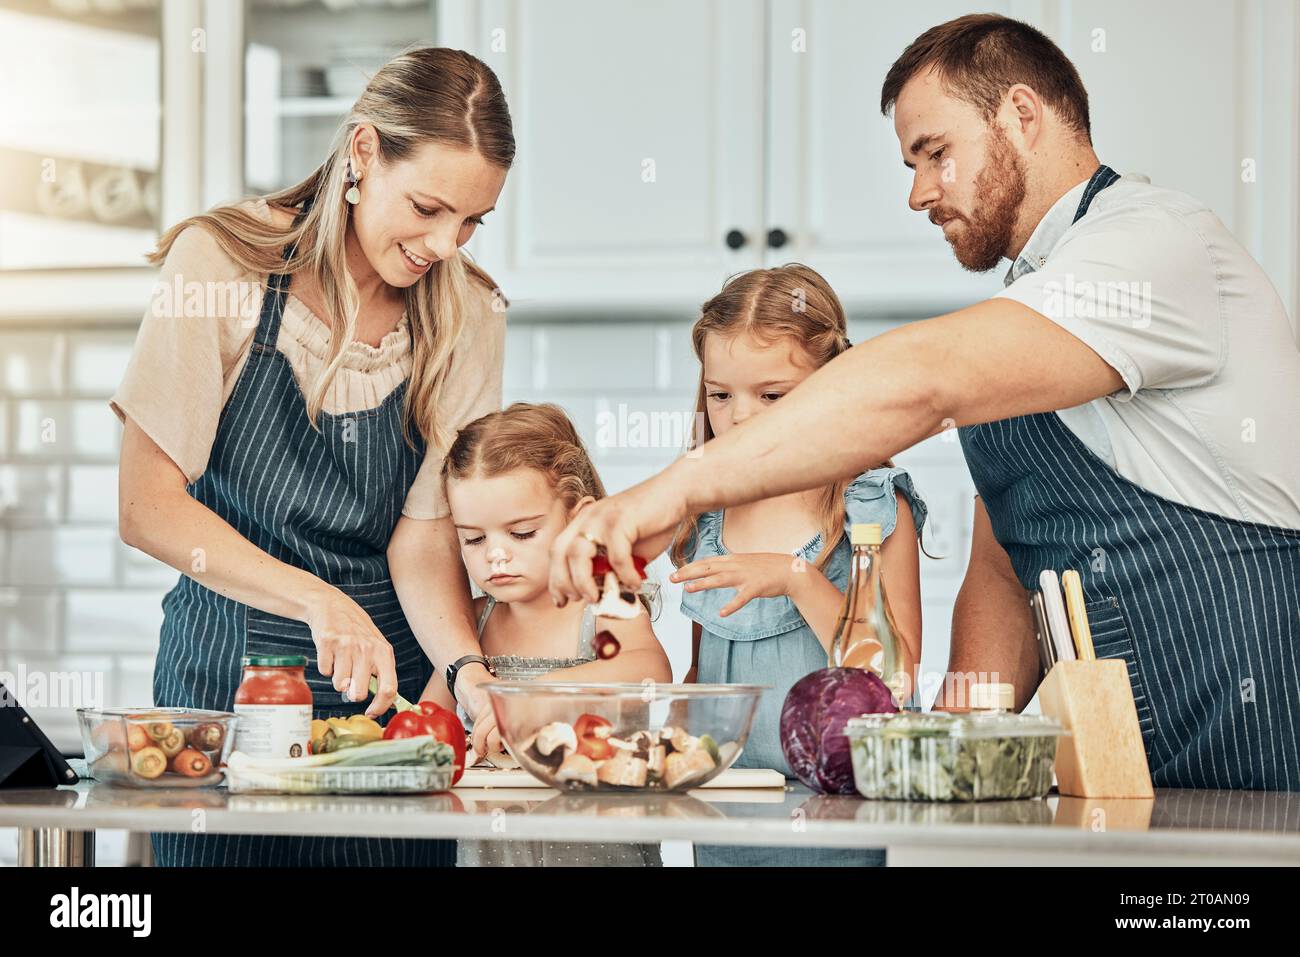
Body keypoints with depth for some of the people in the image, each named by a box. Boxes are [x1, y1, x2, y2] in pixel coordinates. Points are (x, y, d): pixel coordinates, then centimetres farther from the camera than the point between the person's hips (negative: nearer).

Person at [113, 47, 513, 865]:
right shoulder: (222, 262, -13)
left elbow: (424, 539, -7)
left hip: (387, 676, 2)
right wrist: (315, 600, -29)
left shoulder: (468, 320, -4)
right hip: (226, 668, -2)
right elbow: (148, 507, -17)